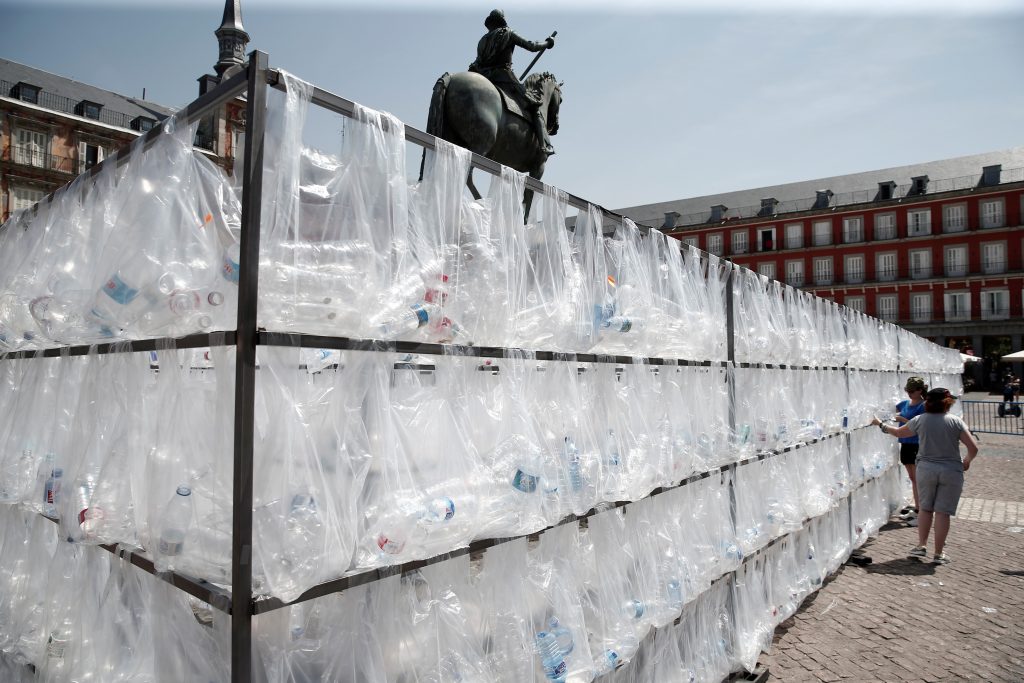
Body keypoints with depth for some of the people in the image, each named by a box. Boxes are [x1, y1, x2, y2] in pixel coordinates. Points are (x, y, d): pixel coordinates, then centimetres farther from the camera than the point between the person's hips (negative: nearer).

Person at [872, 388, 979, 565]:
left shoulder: (920, 420, -2)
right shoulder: (955, 421, -6)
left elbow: (897, 432, 13)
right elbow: (973, 447, -9)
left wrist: (881, 425, 30)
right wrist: (967, 461, 11)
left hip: (926, 469, 1)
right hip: (951, 471, -1)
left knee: (925, 509, 16)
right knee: (942, 512, 4)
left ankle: (921, 545, 16)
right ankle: (938, 554, 11)